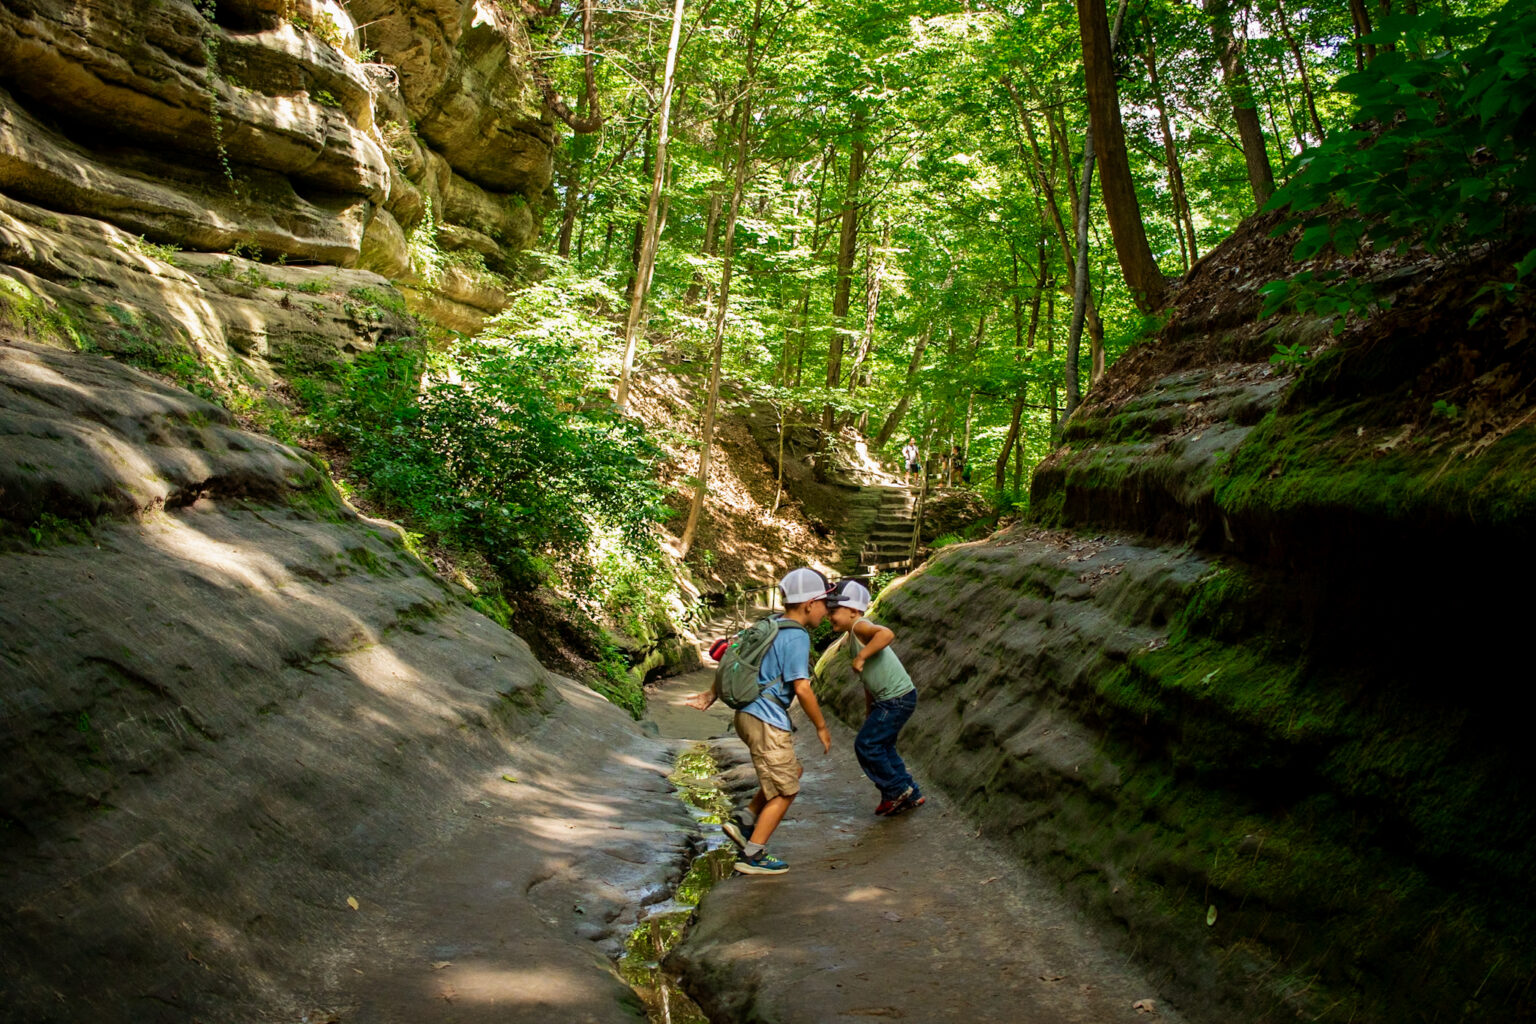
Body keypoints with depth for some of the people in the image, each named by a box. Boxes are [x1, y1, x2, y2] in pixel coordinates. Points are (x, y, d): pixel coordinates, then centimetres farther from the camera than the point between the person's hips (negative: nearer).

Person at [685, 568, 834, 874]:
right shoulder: (796, 637, -15)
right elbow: (802, 689, -19)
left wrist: (711, 695, 21)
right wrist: (821, 727, -8)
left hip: (748, 714, 9)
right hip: (768, 721, -9)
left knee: (793, 772, 22)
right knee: (785, 790, 4)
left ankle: (744, 821, 18)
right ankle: (752, 856, 8)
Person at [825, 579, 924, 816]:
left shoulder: (860, 627, -16)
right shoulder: (852, 638, 14)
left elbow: (887, 633, -39)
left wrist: (861, 656, -34)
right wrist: (869, 708, 25)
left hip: (897, 699, -10)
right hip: (887, 699, 10)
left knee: (866, 745, -4)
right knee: (882, 747, 18)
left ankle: (897, 790, 10)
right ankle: (911, 795, 27)